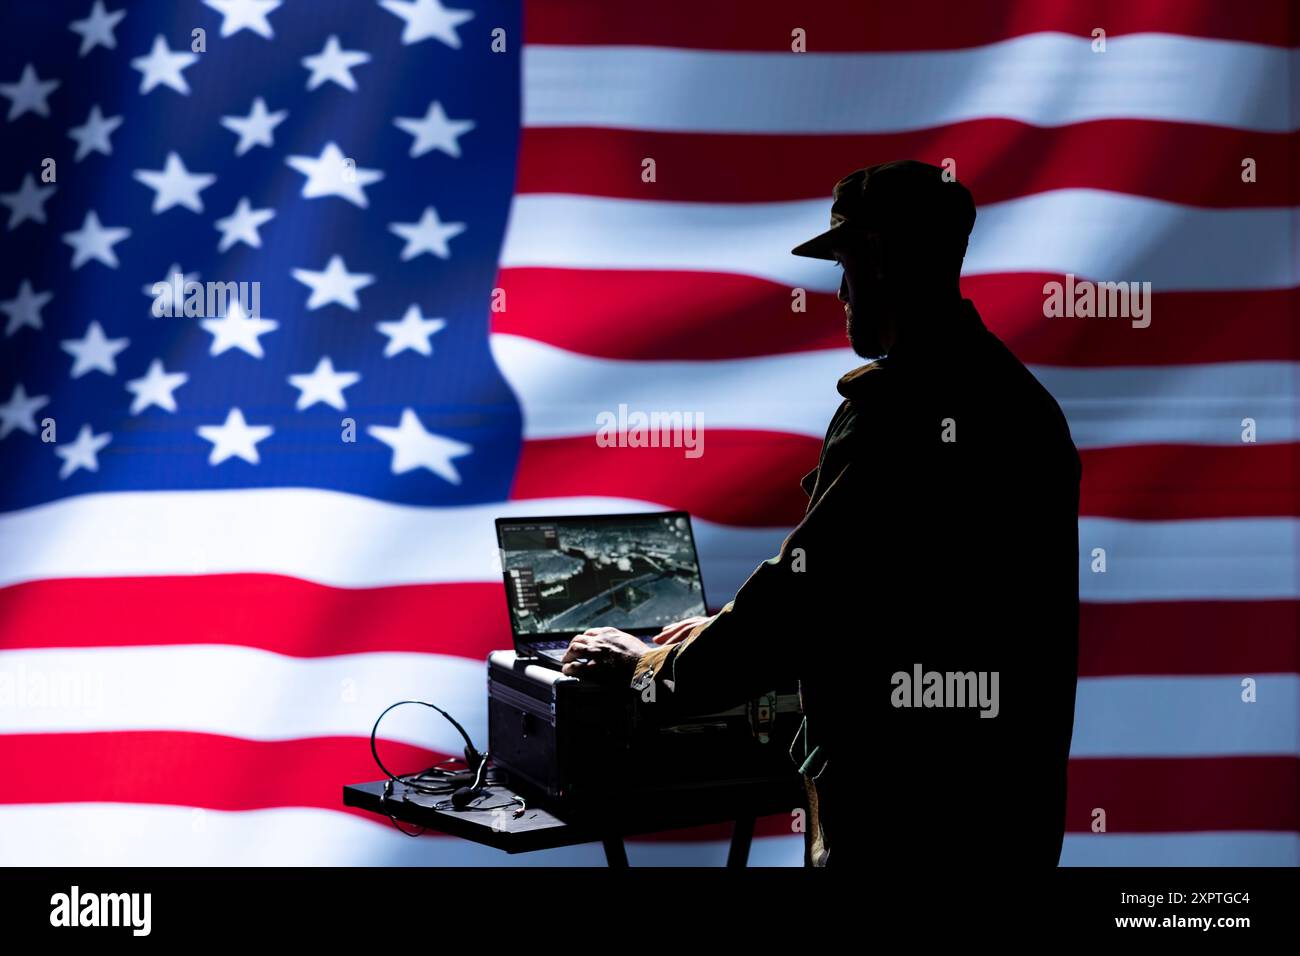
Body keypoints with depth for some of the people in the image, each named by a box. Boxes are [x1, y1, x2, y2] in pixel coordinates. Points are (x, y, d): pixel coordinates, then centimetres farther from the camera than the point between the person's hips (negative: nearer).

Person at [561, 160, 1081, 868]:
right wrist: (728, 634, 21)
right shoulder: (1026, 400, 12)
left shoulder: (898, 407, -18)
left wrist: (649, 667, -1)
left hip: (899, 817, -9)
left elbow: (805, 590, -16)